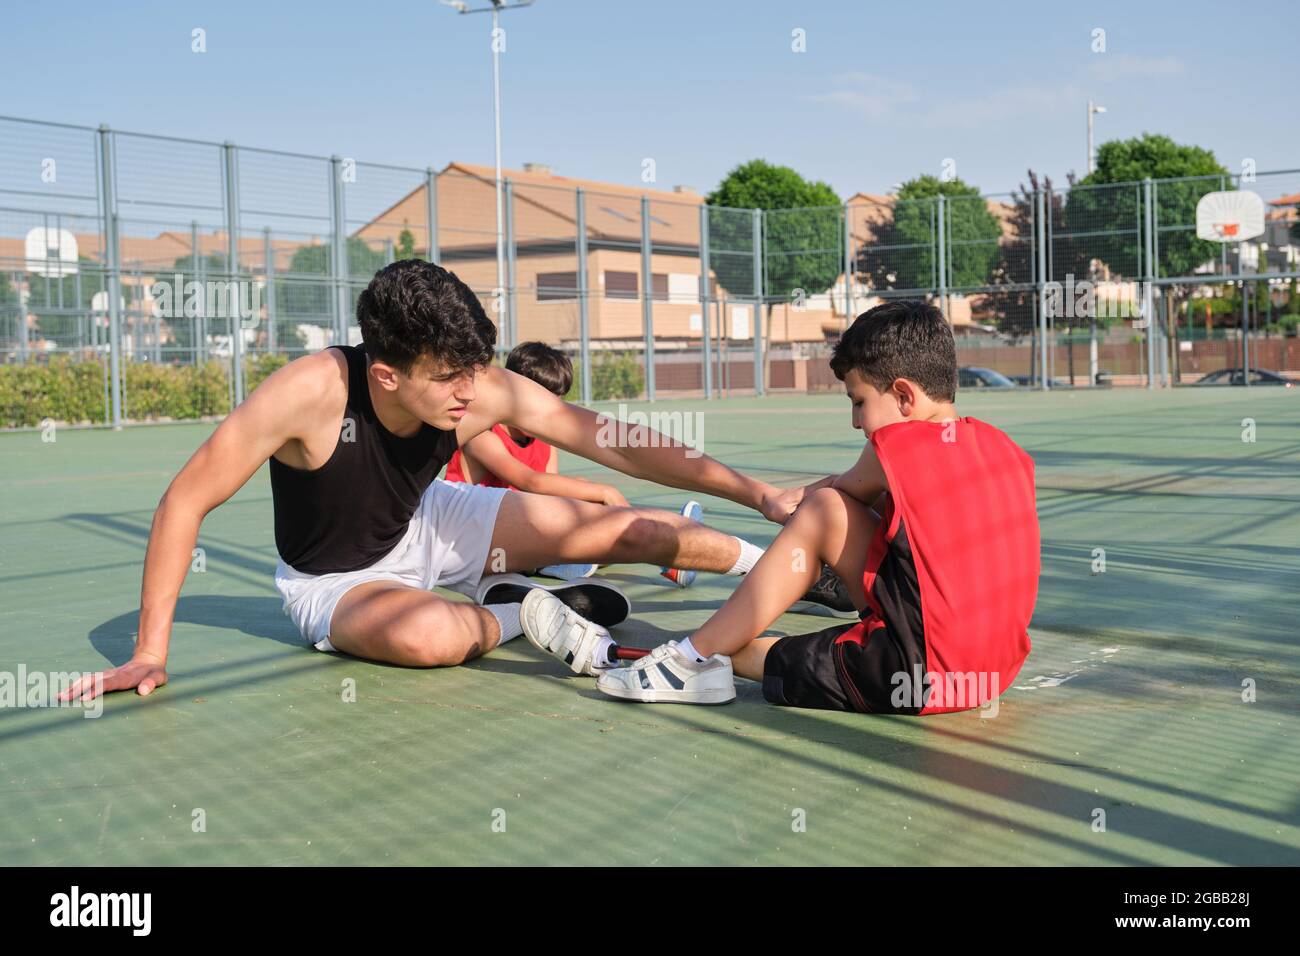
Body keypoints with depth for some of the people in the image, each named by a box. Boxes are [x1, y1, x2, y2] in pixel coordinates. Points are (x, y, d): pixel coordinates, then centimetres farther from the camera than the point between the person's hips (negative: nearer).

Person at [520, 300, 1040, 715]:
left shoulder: (899, 442, -9)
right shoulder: (1003, 445, 11)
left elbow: (837, 488, 10)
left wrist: (795, 498, 32)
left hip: (924, 676, -8)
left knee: (822, 511, -2)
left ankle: (695, 657, 6)